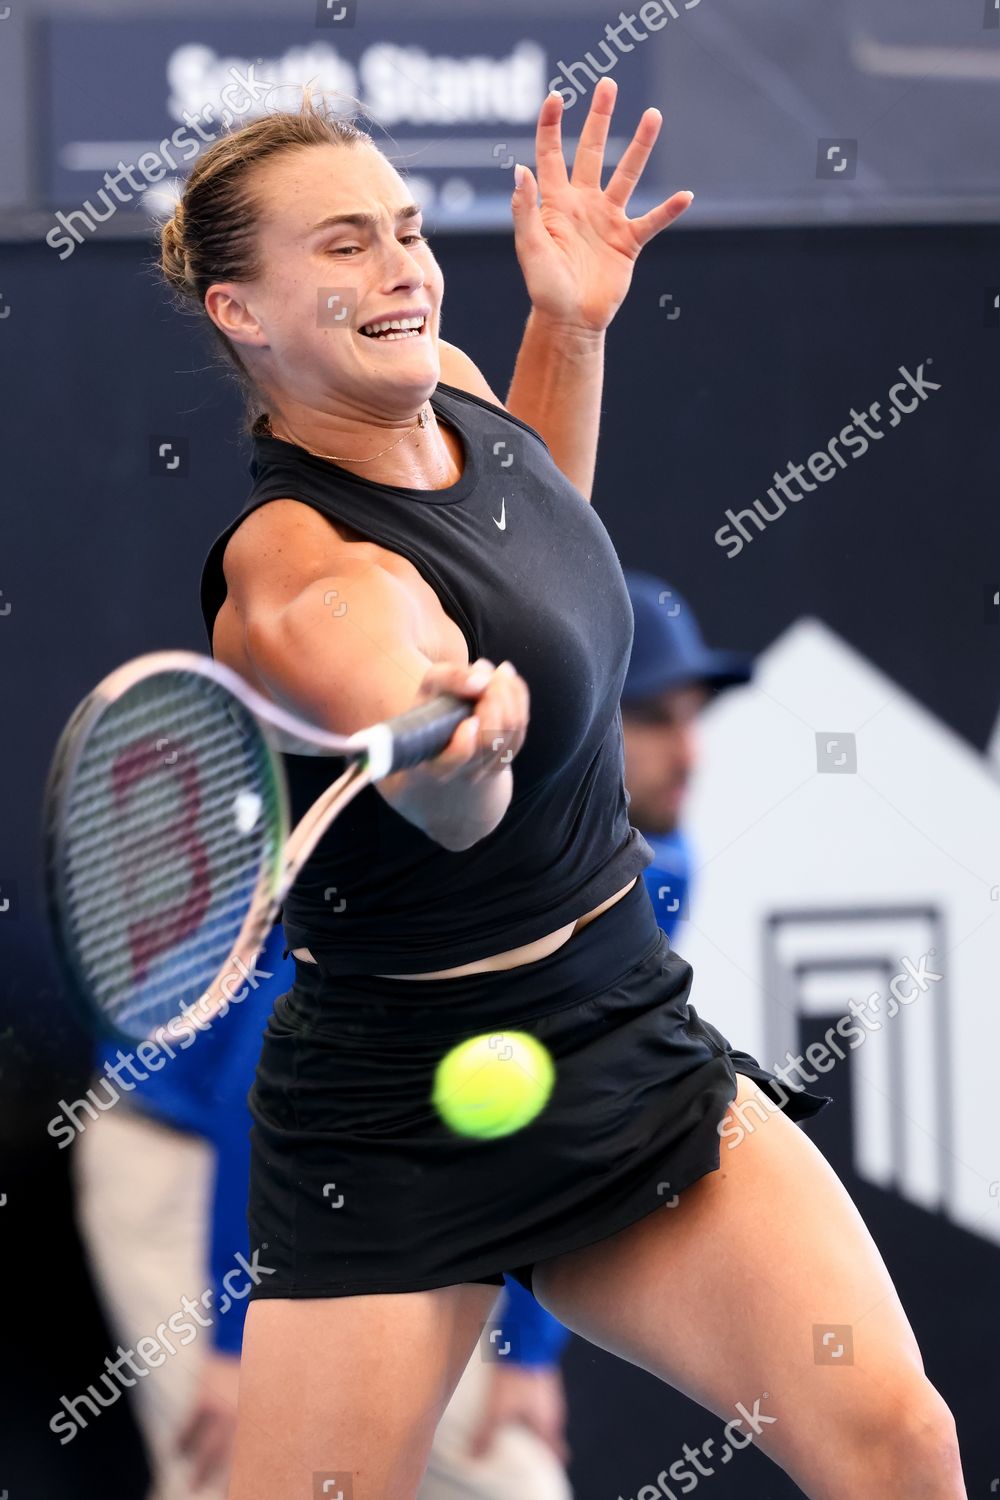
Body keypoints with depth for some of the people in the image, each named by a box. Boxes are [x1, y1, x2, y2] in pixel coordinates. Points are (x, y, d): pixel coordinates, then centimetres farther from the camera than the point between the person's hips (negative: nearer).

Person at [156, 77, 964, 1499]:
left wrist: (573, 323, 12)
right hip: (402, 1113, -7)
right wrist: (453, 747, -66)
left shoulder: (453, 388, 1)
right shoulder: (298, 570, -23)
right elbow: (455, 818, -43)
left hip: (633, 1036, 7)